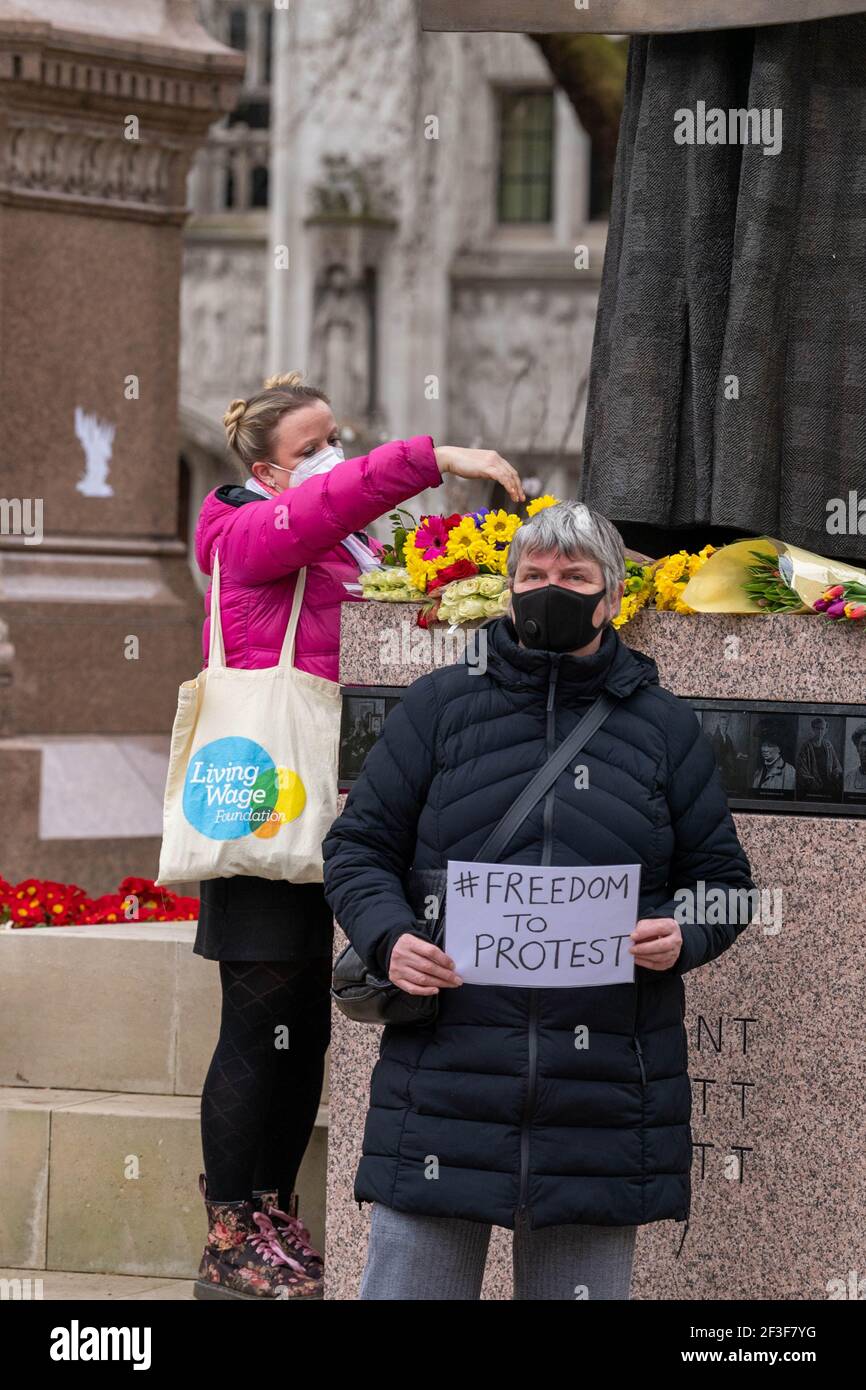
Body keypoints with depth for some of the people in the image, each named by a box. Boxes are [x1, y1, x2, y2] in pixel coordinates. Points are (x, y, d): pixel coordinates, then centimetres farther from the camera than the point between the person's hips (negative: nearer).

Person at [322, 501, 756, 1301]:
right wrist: (388, 937, -11)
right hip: (448, 1079, -1)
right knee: (410, 1284, 0)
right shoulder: (438, 708, 8)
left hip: (603, 1099, 1)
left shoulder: (664, 729, 11)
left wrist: (682, 935, -9)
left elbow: (723, 878, 14)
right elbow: (358, 847, 9)